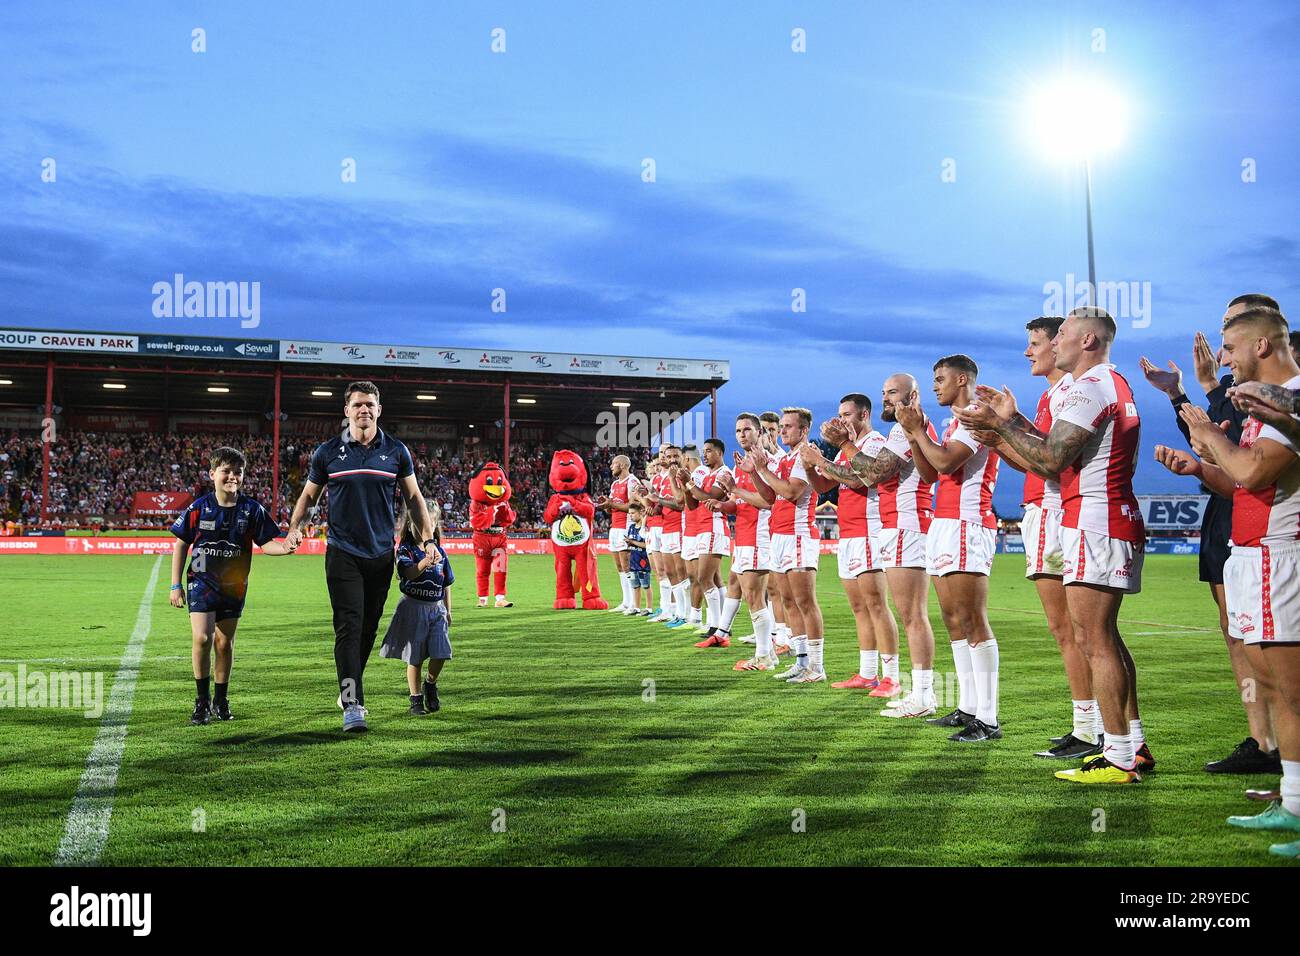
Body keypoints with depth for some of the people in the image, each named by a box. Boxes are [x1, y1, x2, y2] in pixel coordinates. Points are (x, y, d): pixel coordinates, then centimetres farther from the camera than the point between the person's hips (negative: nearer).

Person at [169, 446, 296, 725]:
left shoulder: (251, 510, -4)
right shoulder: (199, 508, -6)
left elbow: (266, 542, -1)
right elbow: (181, 545, 1)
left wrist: (284, 547, -25)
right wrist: (176, 585, 0)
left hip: (234, 585, 2)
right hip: (201, 581, -2)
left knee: (224, 643, 11)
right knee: (202, 638, -16)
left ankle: (221, 700, 27)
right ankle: (202, 700, 1)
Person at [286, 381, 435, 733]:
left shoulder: (396, 451, 4)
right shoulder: (327, 452, 2)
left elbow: (413, 496, 12)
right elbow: (309, 494, 13)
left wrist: (427, 536, 4)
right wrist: (294, 528, -2)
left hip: (381, 554, 2)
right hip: (342, 552, -2)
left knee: (368, 628, 10)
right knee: (348, 627, -10)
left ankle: (350, 690, 28)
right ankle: (352, 705, -12)